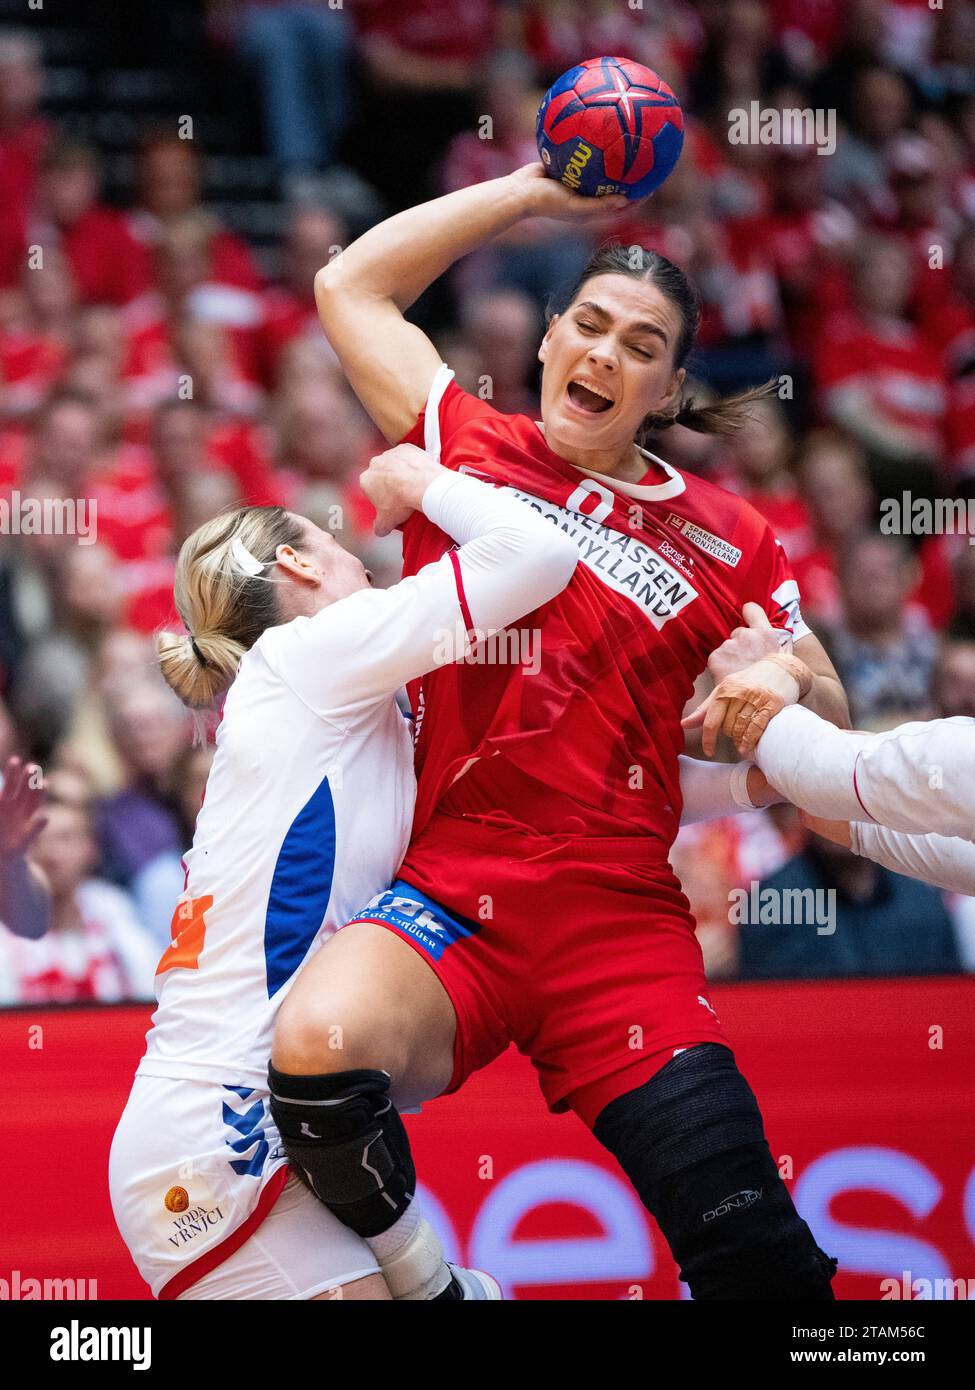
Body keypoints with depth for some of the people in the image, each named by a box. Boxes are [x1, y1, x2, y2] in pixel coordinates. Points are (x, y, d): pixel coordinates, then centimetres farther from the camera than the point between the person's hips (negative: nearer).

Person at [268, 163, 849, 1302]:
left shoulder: (725, 541, 14)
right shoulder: (469, 447, 12)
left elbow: (829, 724, 20)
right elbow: (349, 286, 15)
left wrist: (778, 673, -3)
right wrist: (540, 191, 16)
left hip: (621, 918, 1)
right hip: (446, 892, -1)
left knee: (757, 1262, -16)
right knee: (319, 1049, -35)